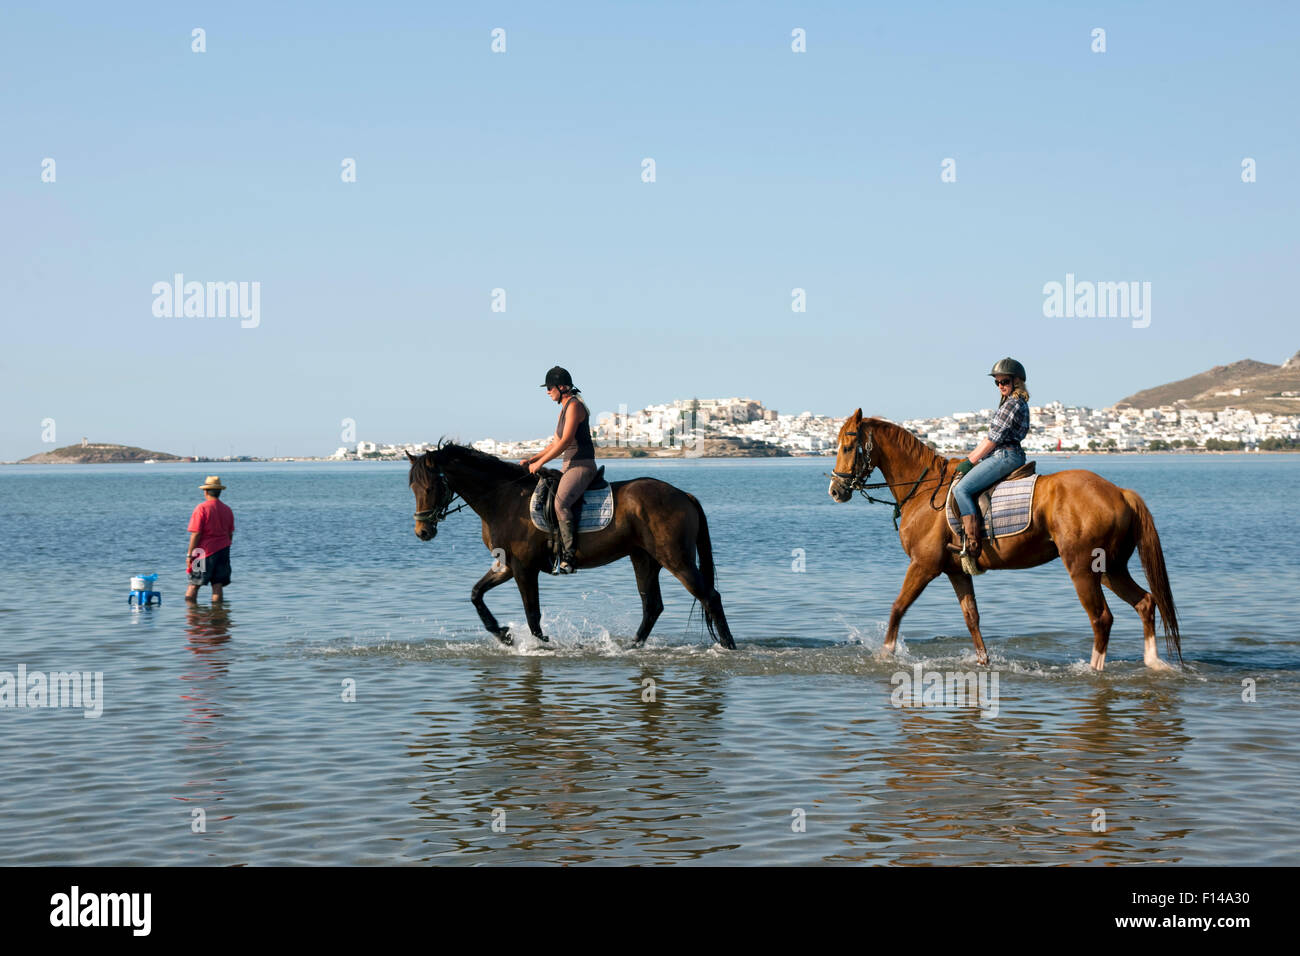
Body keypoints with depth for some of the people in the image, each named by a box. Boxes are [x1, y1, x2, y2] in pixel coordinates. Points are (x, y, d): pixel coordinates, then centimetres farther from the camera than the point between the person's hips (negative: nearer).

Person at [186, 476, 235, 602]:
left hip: (205, 551, -5)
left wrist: (189, 554, -7)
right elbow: (230, 534, 14)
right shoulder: (227, 510, 7)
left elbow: (196, 534, -13)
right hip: (222, 551, 5)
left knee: (194, 585, 3)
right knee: (218, 585, 5)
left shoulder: (201, 508, -11)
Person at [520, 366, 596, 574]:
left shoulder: (574, 405, -12)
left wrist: (539, 463, -15)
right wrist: (530, 460, 14)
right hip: (570, 466, 11)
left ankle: (568, 558, -31)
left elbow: (565, 441, -19)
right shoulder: (564, 409, 18)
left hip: (582, 466, -11)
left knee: (560, 503, -29)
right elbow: (555, 443, 22)